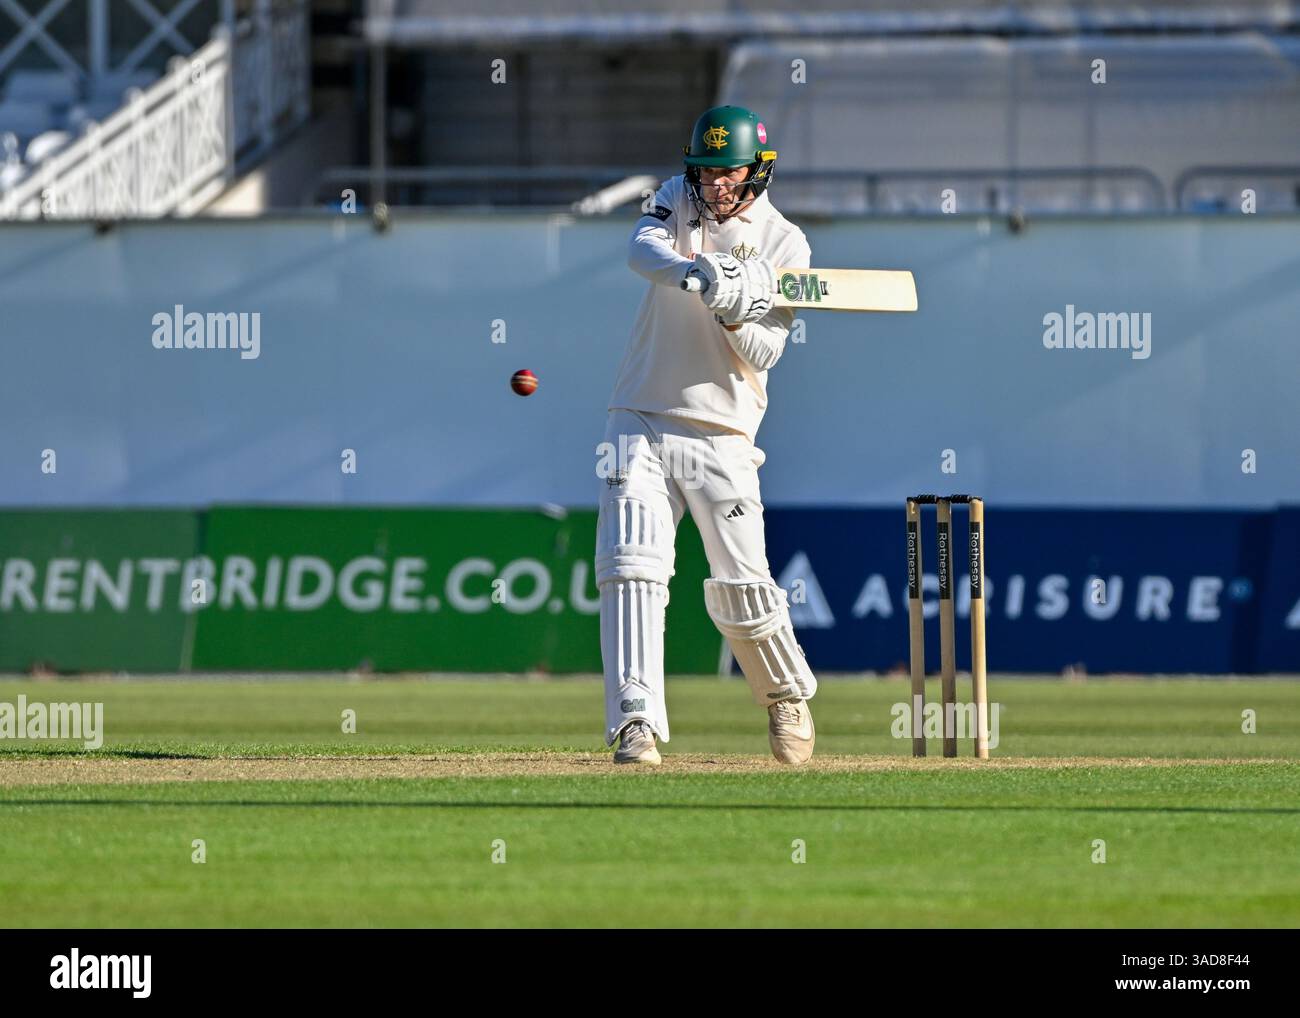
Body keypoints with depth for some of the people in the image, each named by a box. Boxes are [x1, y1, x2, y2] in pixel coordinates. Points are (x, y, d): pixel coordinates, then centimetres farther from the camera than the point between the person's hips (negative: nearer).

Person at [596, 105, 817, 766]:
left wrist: (734, 315, -27)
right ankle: (635, 723, -19)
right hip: (641, 425, 1)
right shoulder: (679, 200, 5)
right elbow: (642, 250, -18)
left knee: (742, 590, -1)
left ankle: (786, 694, 27)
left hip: (721, 438, -1)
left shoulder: (785, 246, 1)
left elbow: (765, 353, -6)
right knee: (631, 566, -15)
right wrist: (697, 273, -38)